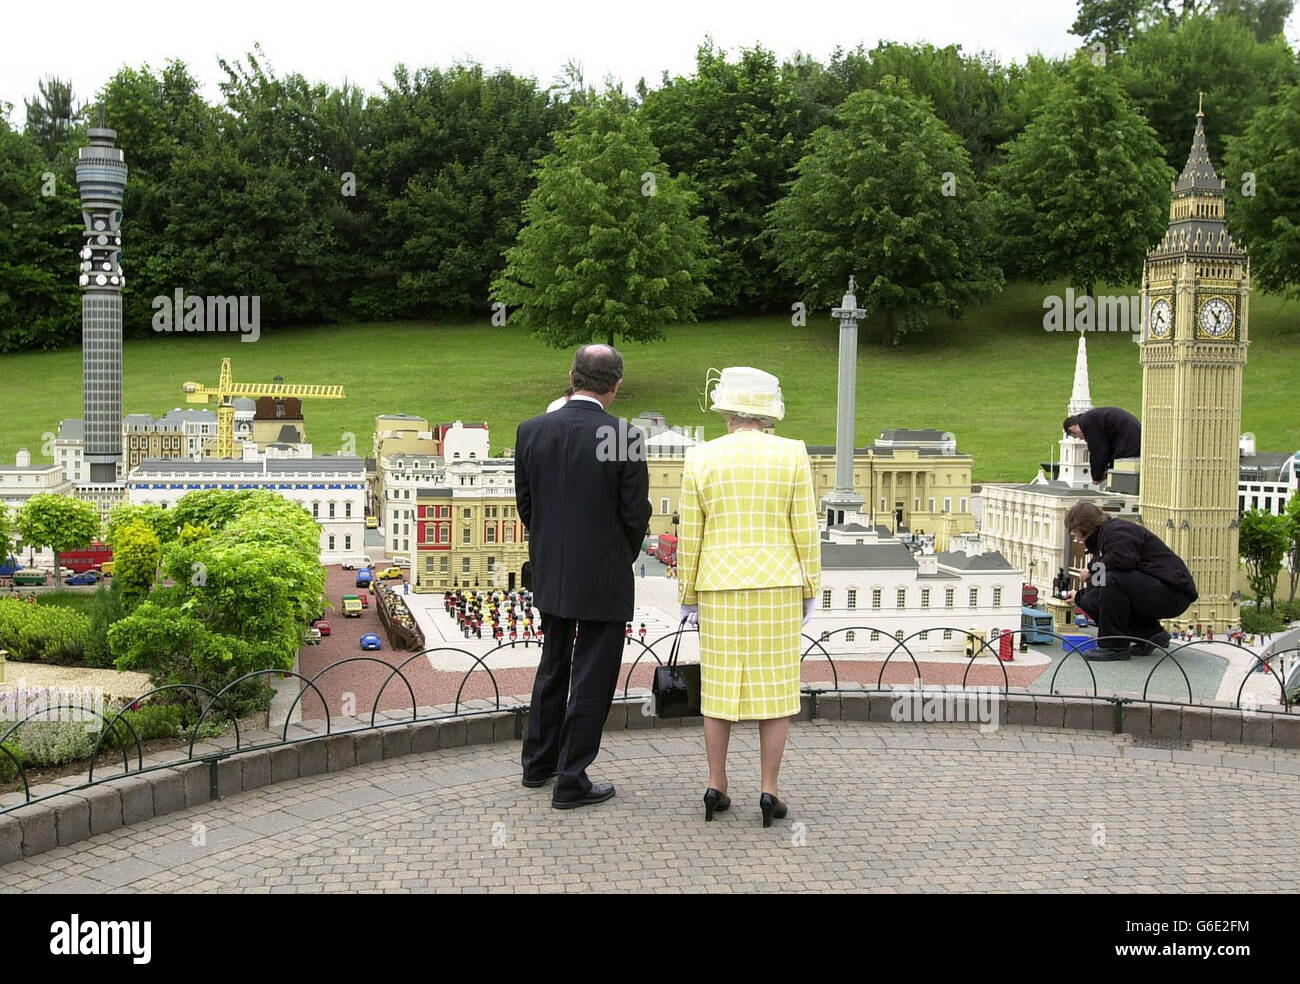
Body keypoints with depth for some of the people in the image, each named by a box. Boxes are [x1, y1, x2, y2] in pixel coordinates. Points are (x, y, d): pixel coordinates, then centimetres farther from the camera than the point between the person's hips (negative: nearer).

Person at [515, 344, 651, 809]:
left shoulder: (532, 430, -4)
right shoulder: (625, 437, -16)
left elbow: (524, 502, 4)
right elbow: (636, 513, -12)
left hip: (550, 574, 5)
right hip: (604, 578, -5)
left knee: (553, 667, 22)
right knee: (592, 678, 6)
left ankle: (538, 763, 33)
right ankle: (571, 781, 11)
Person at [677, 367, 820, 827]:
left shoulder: (701, 460, -4)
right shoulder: (792, 455, -6)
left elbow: (689, 537, -2)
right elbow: (805, 530, -4)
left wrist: (687, 596, 8)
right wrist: (808, 591, 5)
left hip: (720, 590, 1)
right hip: (777, 588, -1)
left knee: (720, 685, 10)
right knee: (774, 688, 6)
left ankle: (716, 787, 13)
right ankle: (769, 791, 6)